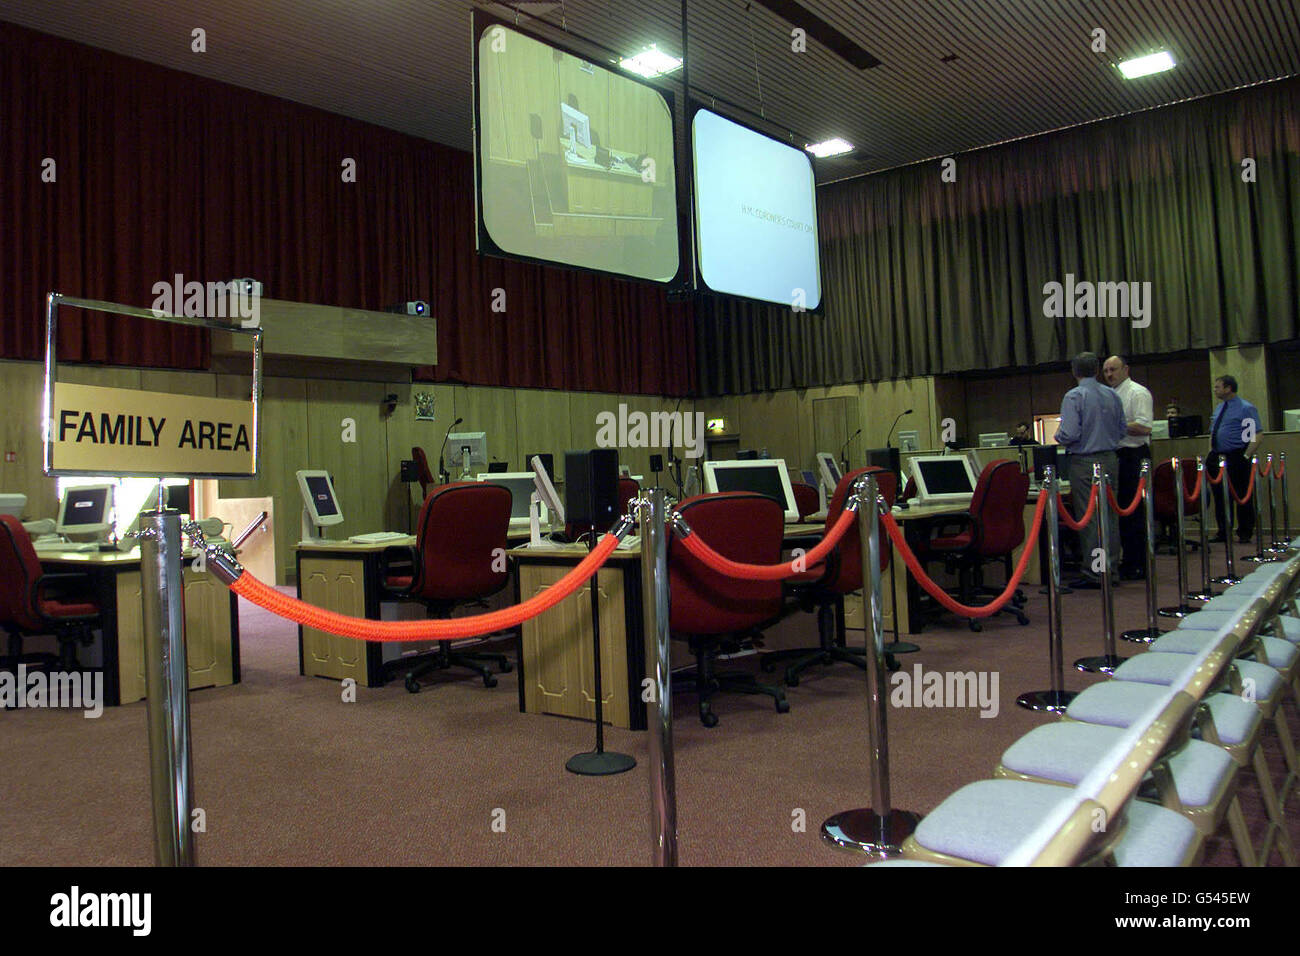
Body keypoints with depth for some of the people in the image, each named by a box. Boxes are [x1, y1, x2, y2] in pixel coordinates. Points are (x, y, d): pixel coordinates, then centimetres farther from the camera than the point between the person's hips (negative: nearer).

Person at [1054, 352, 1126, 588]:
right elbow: (1123, 430, 12)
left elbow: (1069, 434, -18)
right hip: (1110, 460, 6)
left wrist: (1058, 436, 3)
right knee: (1110, 514, 12)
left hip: (1085, 462, -6)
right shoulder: (1112, 396, 7)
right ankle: (1111, 568, 18)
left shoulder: (1074, 397, -11)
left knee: (1088, 517, -2)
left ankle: (1093, 573, 0)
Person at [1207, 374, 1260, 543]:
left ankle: (1244, 534, 10)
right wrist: (1211, 454, 11)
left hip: (1236, 458, -7)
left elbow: (1256, 436, -11)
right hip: (1218, 458, 7)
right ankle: (1223, 533, 19)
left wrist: (1245, 457, -17)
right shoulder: (1219, 408, 15)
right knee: (1220, 497, 10)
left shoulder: (1246, 408, -7)